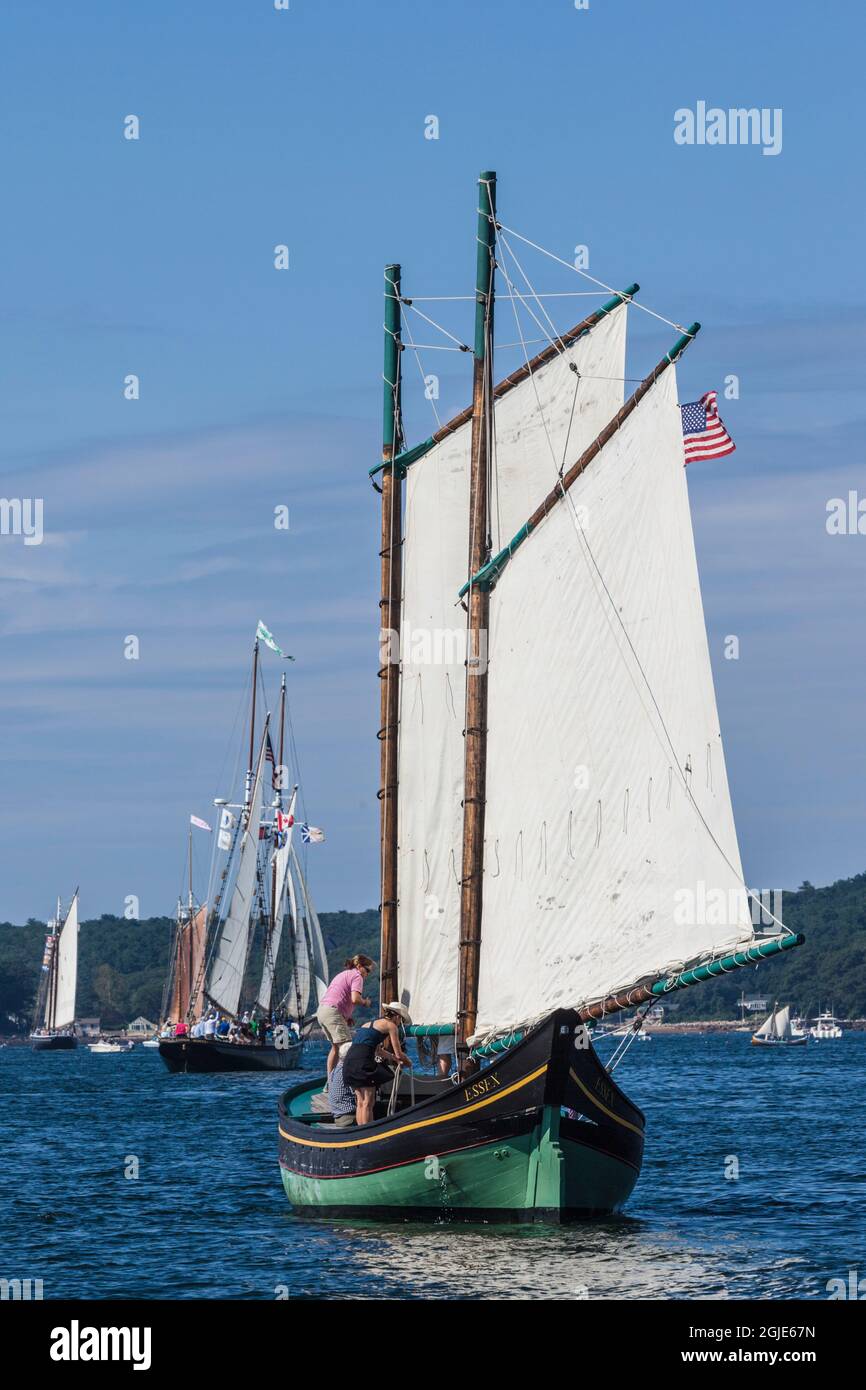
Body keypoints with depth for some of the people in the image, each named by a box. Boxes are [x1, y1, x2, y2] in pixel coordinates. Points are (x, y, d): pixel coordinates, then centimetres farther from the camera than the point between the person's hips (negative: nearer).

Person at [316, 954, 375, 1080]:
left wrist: (347, 1017, 17)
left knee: (336, 1047, 20)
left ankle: (330, 1081, 23)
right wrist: (365, 1002, 3)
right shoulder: (357, 976, -3)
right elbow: (355, 998, -18)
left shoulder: (343, 974, 27)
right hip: (333, 1013, -10)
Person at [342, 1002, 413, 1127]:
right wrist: (407, 1062, 25)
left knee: (361, 1102, 13)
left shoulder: (369, 1023, 28)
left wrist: (393, 1058, 49)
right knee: (368, 1102, -4)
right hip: (362, 1061, -8)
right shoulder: (391, 1025, 5)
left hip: (348, 1060, 8)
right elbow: (399, 1055, 6)